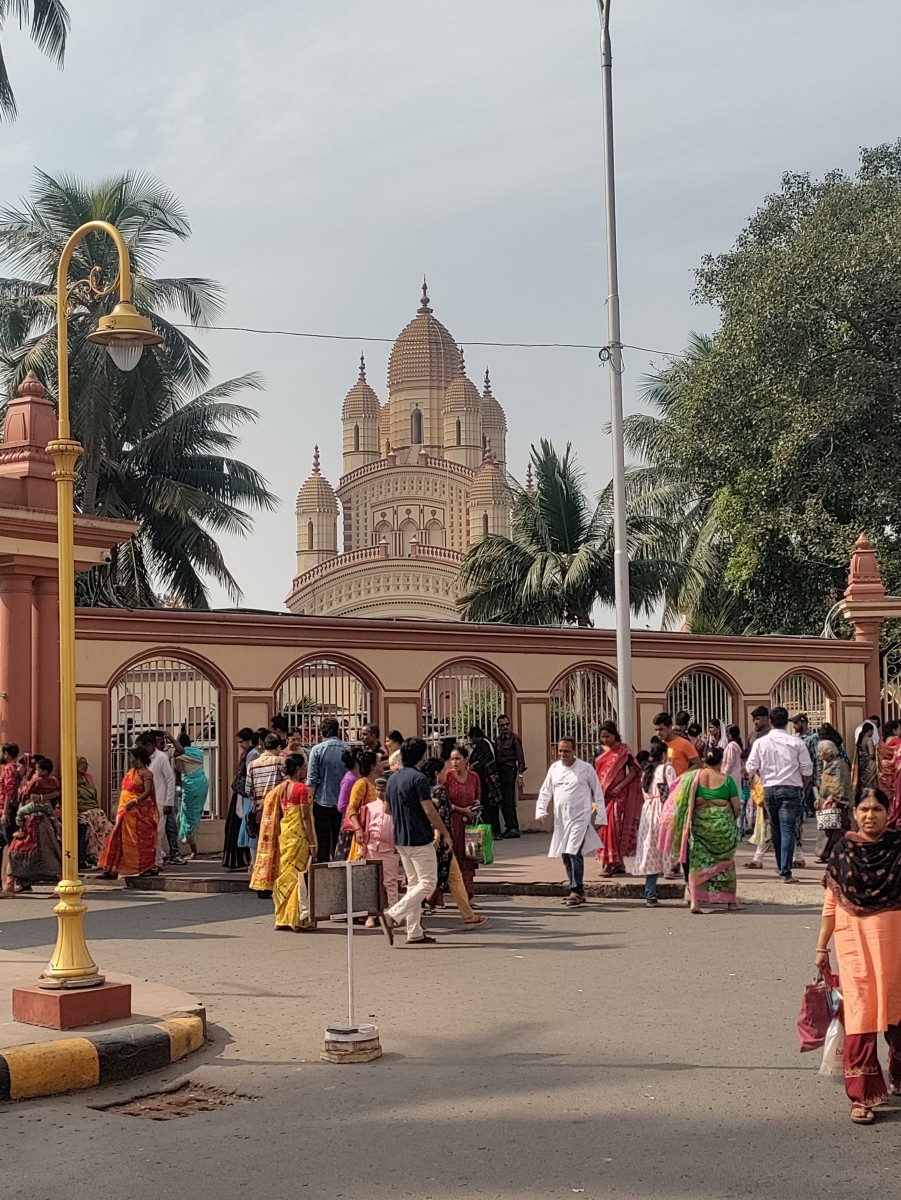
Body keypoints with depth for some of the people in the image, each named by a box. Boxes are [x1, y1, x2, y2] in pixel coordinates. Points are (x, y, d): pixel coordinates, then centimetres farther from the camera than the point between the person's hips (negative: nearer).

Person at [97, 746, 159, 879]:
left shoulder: (146, 774, -13)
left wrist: (135, 801, -38)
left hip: (140, 811, -9)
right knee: (120, 838, 6)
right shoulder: (132, 771, 13)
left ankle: (152, 867, 9)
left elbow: (147, 792, -25)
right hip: (127, 811, 9)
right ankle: (112, 870, 7)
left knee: (142, 839, -2)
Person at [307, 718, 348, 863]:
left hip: (322, 802, -2)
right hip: (343, 804, 2)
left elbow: (312, 780, -9)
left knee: (323, 842, 4)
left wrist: (309, 799, -2)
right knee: (341, 843, 9)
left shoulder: (317, 749, -6)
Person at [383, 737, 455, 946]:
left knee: (413, 883, 13)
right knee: (427, 882, -2)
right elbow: (429, 811, -17)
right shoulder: (418, 778, -15)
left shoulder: (392, 779, 10)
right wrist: (445, 833, -6)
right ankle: (393, 915, -14)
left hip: (400, 840, 9)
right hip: (420, 839, -9)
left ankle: (415, 933, 12)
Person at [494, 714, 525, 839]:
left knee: (509, 801, -11)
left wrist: (520, 776, -13)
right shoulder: (498, 740, 15)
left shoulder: (515, 738, -3)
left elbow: (520, 758, -7)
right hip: (499, 771, 6)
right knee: (503, 802, 6)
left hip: (510, 771, -6)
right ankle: (509, 827, 12)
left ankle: (513, 828, -9)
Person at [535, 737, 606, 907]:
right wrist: (541, 810, 4)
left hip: (580, 818, -6)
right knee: (565, 855, 9)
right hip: (560, 819, 6)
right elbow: (545, 791, 16)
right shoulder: (554, 768, 10)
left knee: (574, 852, -17)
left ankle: (577, 891, -13)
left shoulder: (586, 768, -3)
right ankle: (576, 891, 20)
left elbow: (598, 792, 2)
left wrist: (600, 815, -1)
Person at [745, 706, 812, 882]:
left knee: (776, 829, 16)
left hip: (769, 789, 3)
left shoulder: (760, 742, -1)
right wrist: (801, 785, 15)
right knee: (788, 830, -4)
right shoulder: (796, 742, -5)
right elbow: (807, 770, -3)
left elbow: (751, 768, 0)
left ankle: (782, 866, 25)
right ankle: (786, 872, -12)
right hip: (790, 789, -3)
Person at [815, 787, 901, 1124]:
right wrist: (822, 947, 6)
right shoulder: (843, 851, 1)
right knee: (860, 1011, -3)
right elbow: (831, 903, 5)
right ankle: (862, 1095, 0)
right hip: (853, 938, 0)